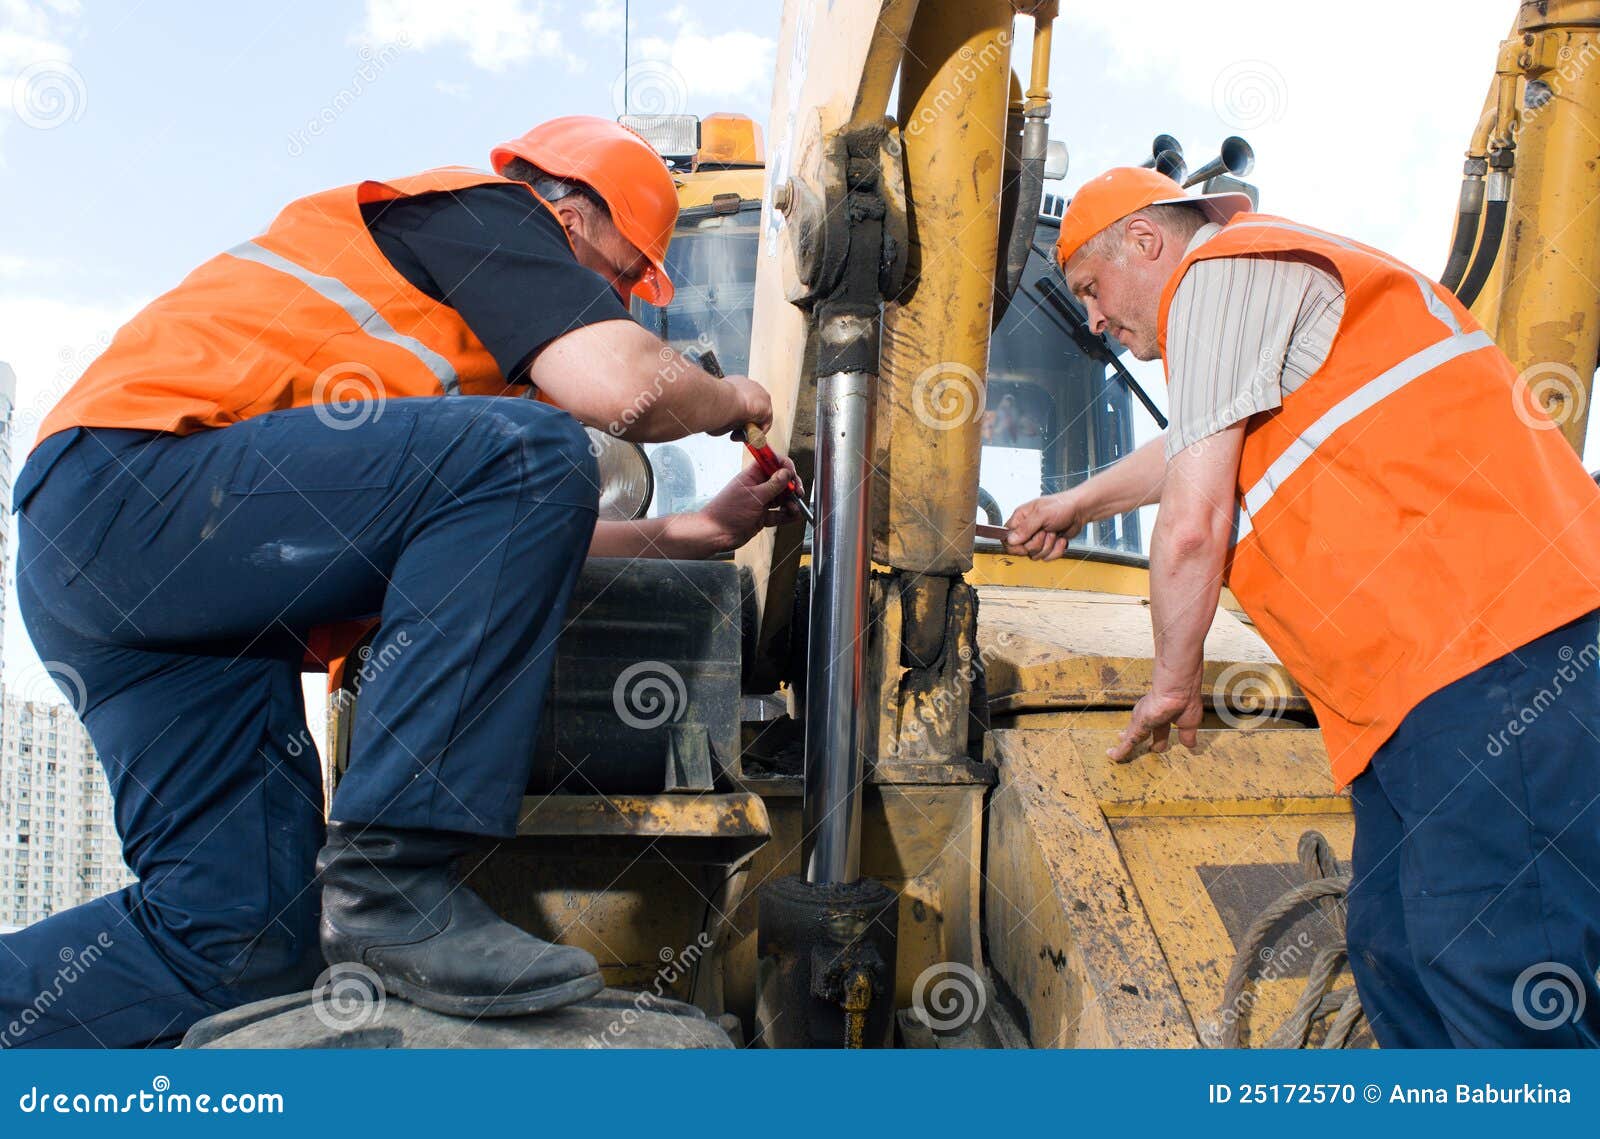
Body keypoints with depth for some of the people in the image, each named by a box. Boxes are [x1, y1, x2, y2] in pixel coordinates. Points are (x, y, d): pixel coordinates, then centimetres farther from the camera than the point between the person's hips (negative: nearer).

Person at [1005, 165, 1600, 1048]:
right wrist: (1074, 505, 61)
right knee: (1398, 963, 11)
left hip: (1496, 661, -11)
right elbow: (1191, 448, 47)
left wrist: (1173, 681, 5)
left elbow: (1193, 525, -11)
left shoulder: (1222, 270, -3)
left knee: (1497, 991, -14)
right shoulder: (1276, 279, 29)